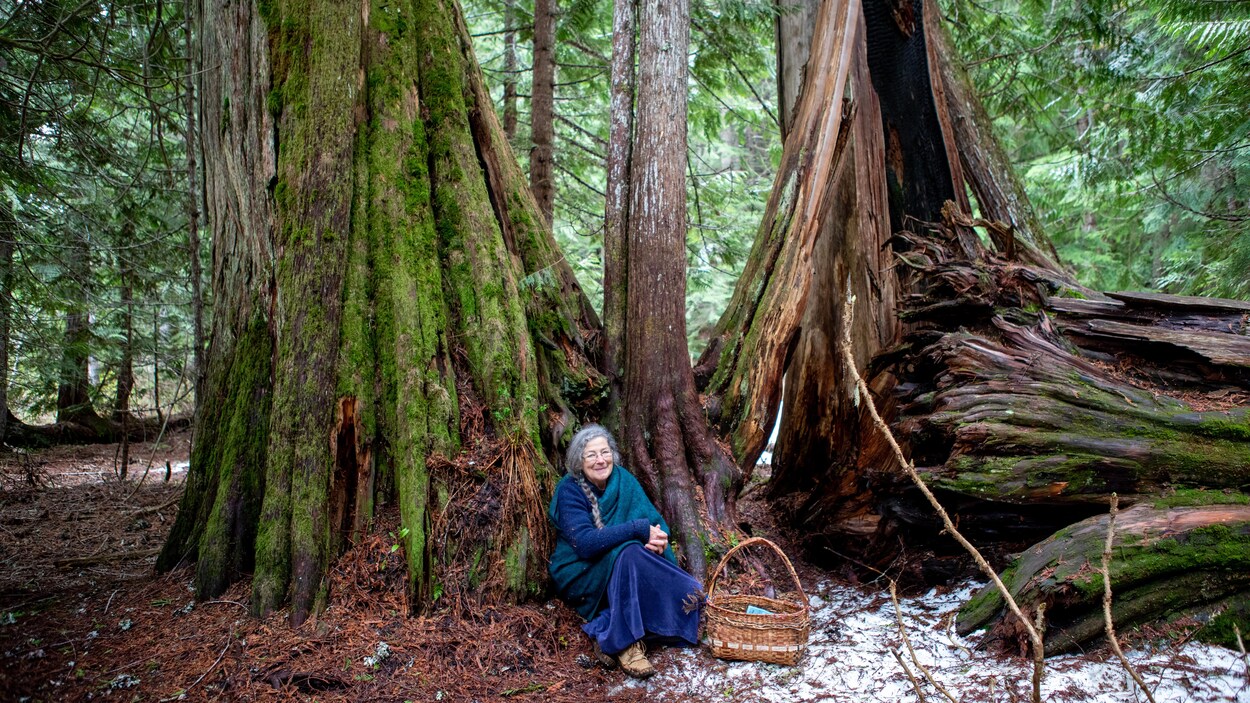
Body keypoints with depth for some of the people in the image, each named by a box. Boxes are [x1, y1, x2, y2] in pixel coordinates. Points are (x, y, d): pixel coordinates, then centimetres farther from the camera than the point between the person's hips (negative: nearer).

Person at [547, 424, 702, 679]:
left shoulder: (623, 480, -3)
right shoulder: (569, 490, -16)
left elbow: (656, 521, -5)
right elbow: (586, 543, -30)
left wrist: (659, 538, -29)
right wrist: (640, 529, -33)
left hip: (621, 575, 5)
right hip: (580, 576, -5)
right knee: (627, 551, -34)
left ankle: (604, 633, -18)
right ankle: (625, 641, -32)